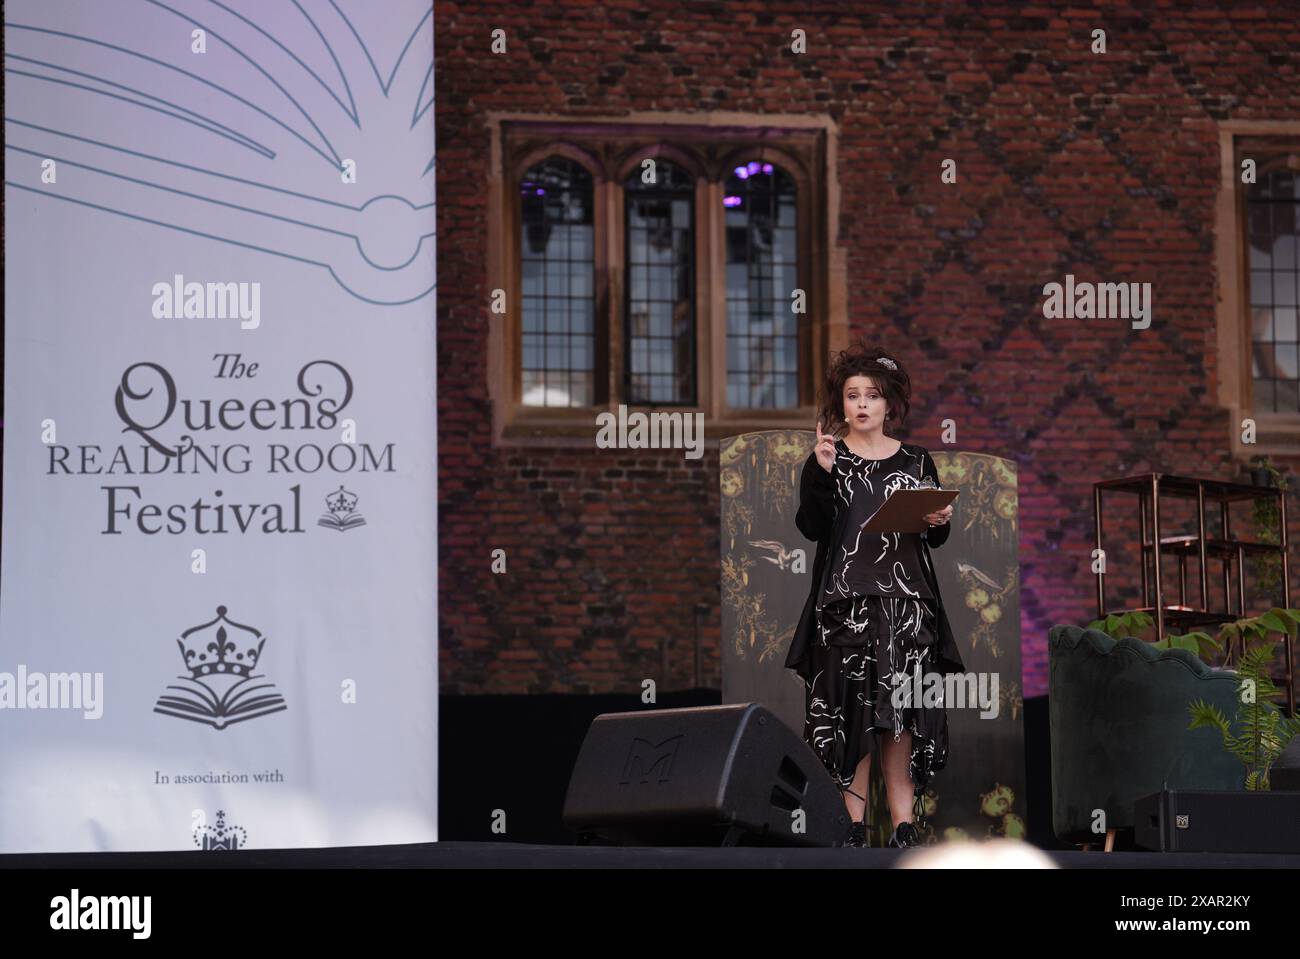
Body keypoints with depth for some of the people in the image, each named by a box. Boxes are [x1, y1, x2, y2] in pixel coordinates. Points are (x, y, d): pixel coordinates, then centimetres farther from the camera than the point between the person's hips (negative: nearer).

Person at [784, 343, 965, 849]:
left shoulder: (915, 460, 12)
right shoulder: (826, 460, 6)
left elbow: (934, 539, 16)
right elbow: (811, 528, -7)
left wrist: (940, 521, -6)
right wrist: (821, 473, -18)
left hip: (906, 602, 2)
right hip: (844, 601, -2)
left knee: (901, 713, -1)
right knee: (849, 711, -6)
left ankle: (904, 824, 0)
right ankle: (855, 823, -4)